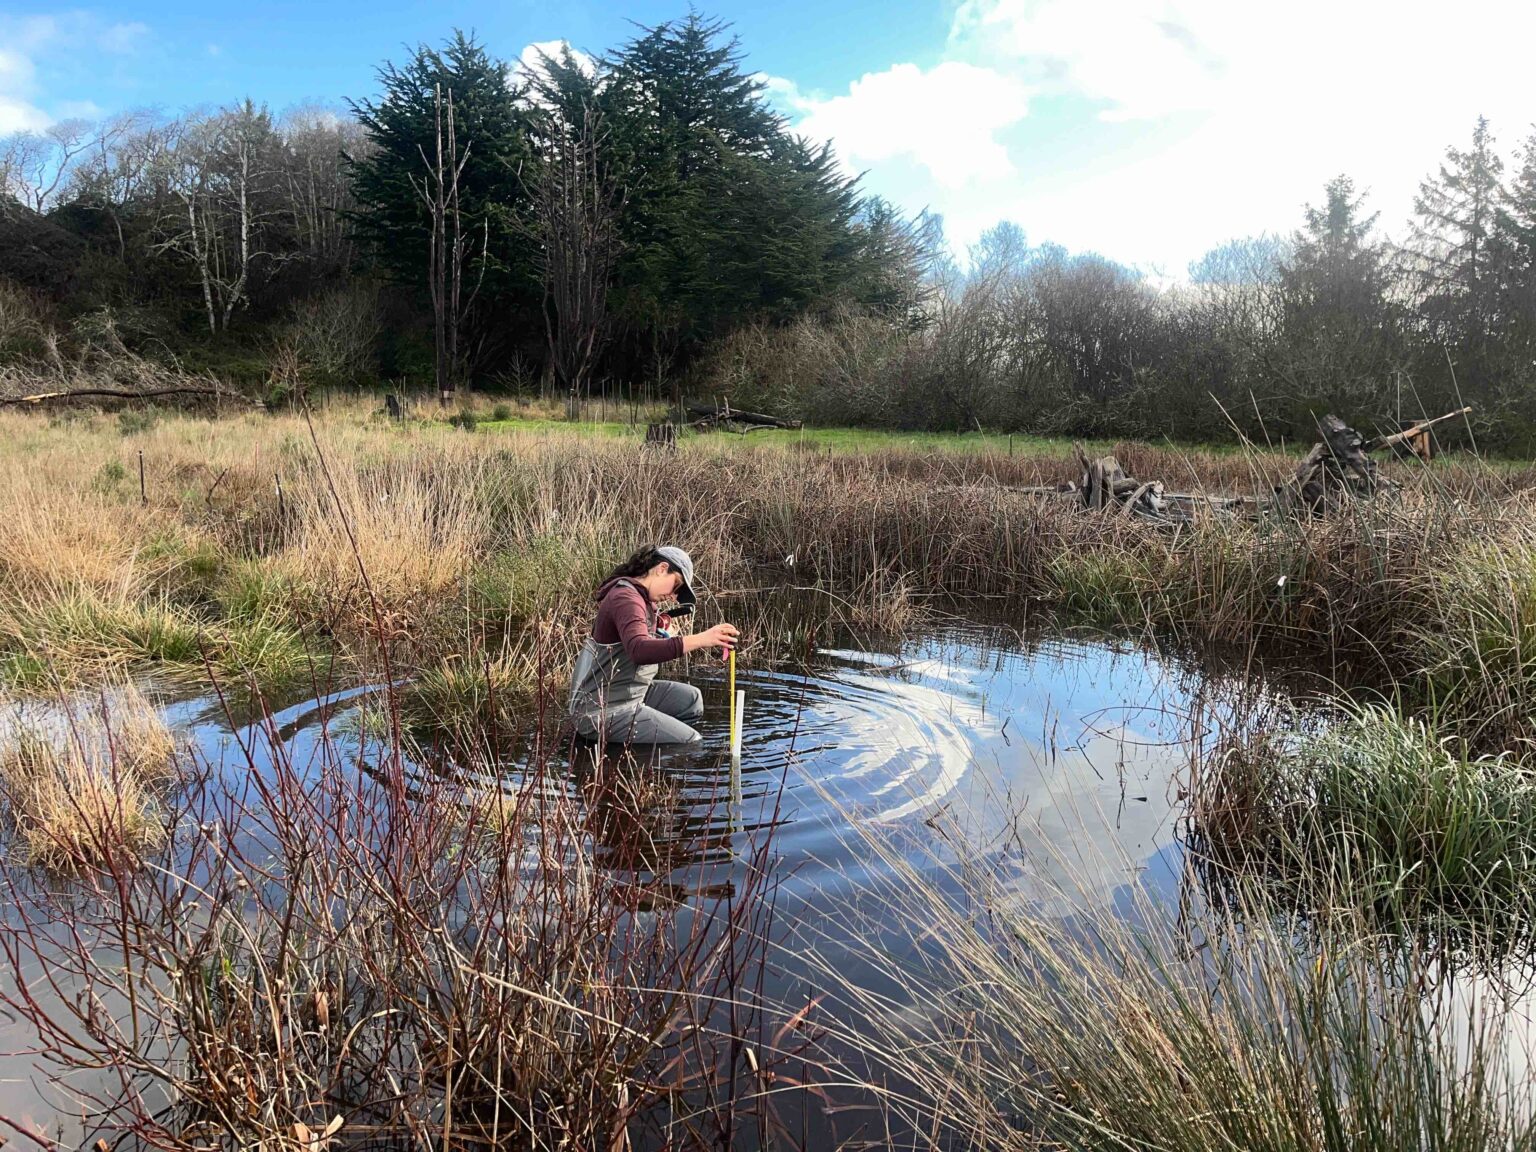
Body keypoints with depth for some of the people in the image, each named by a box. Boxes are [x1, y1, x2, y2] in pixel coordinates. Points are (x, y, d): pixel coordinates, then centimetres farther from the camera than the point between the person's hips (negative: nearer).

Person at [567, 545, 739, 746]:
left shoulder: (641, 598, 15)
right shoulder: (626, 597, -19)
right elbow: (639, 650, -38)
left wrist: (661, 631, 2)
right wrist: (701, 639, -45)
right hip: (602, 712, -11)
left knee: (691, 699, 13)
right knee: (691, 743, -14)